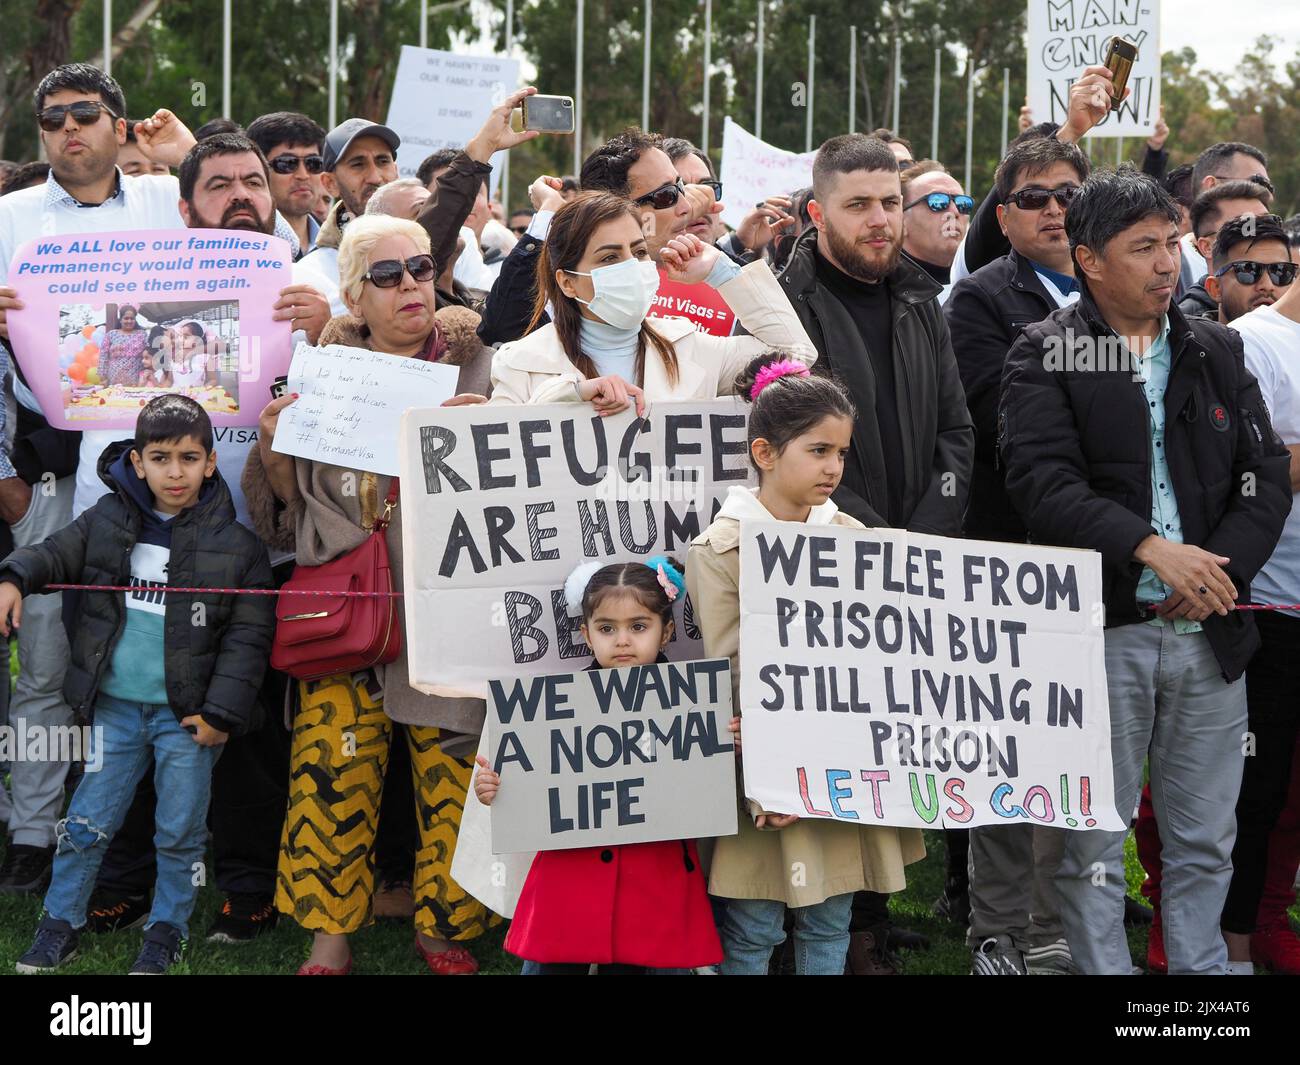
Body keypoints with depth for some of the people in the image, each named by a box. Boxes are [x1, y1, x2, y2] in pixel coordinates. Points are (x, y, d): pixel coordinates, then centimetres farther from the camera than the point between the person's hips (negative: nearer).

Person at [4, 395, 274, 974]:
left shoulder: (235, 545, -8)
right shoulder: (108, 520, 0)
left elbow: (249, 636, -7)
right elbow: (57, 552, 9)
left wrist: (221, 711, -11)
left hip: (186, 714, -2)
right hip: (116, 705, 2)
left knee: (179, 832, 9)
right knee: (86, 823, 9)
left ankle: (167, 929, 26)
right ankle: (59, 925, 23)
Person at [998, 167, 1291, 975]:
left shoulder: (1216, 350, 12)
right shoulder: (1047, 356, -1)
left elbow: (1267, 474, 7)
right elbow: (1043, 480, -14)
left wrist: (1225, 569, -8)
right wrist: (1148, 547, -22)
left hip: (1210, 631, 4)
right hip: (1103, 629, -4)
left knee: (1205, 842, 10)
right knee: (1095, 843, 3)